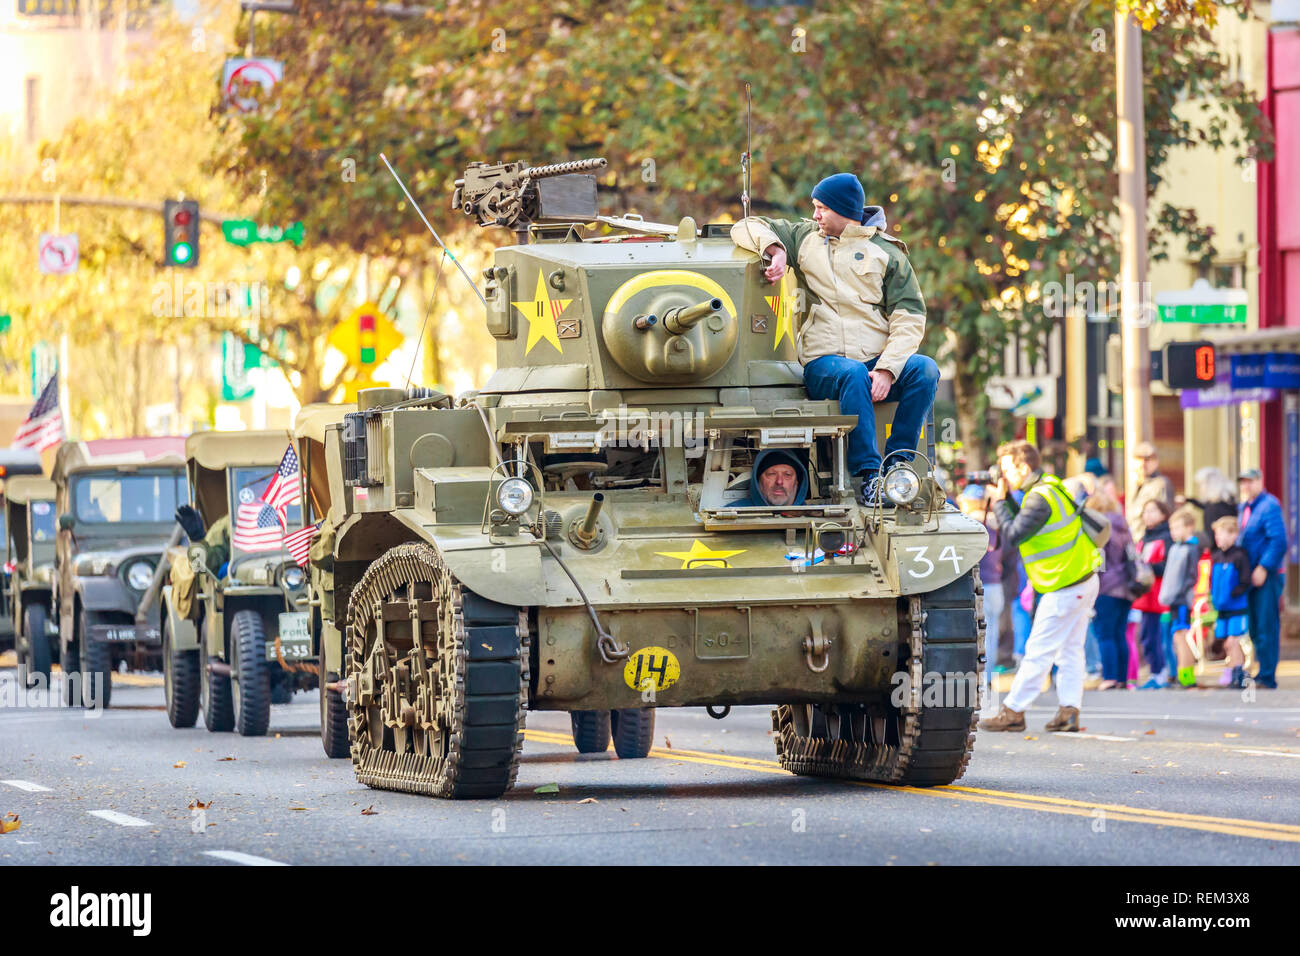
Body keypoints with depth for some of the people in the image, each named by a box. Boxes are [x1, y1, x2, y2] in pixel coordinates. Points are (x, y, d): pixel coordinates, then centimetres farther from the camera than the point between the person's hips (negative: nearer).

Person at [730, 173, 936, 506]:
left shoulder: (886, 252, 11)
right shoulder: (804, 238, 18)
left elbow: (909, 317, 1)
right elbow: (746, 228, 18)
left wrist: (887, 369, -15)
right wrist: (775, 249, -5)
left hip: (878, 358, 1)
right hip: (824, 362, -1)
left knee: (925, 369, -29)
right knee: (854, 374, -36)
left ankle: (897, 463, -27)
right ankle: (868, 475, -39)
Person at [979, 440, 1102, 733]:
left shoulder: (1040, 498, -20)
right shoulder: (1049, 485, 11)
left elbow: (1013, 534, -21)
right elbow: (1022, 522, 18)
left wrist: (1000, 501, -10)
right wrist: (1006, 500, 8)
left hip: (1066, 588, -10)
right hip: (1083, 581, 10)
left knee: (1039, 651, -4)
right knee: (1070, 649, 10)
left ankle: (1013, 712, 0)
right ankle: (1069, 711, 7)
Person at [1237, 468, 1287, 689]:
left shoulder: (1270, 506, -10)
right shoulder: (1243, 509, 17)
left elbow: (1279, 541, -17)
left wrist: (1263, 567, -21)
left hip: (1267, 575, -9)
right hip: (1250, 575, 9)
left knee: (1266, 627, -8)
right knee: (1255, 629, 10)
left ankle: (1267, 677, -8)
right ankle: (1264, 673, 16)